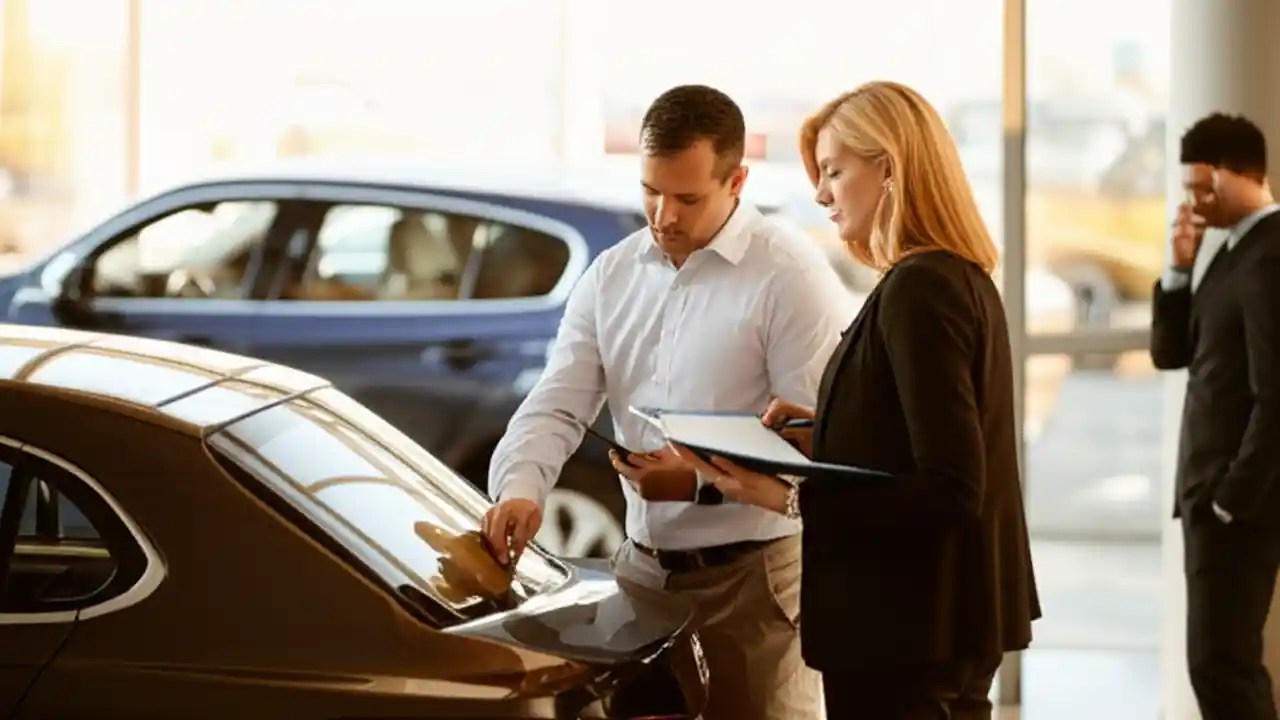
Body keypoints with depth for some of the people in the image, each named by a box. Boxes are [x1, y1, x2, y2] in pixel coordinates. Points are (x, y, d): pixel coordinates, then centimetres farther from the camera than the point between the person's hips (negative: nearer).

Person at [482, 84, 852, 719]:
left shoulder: (788, 273, -10)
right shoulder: (611, 277, 10)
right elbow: (556, 406, 4)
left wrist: (703, 483, -22)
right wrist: (520, 487, -15)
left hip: (754, 574, -6)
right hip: (643, 568, 6)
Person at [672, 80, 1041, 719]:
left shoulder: (916, 290, -18)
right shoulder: (965, 280, 12)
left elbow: (949, 488, -23)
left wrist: (793, 500, -24)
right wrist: (824, 436, 10)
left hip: (903, 628, -10)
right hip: (953, 618, 10)